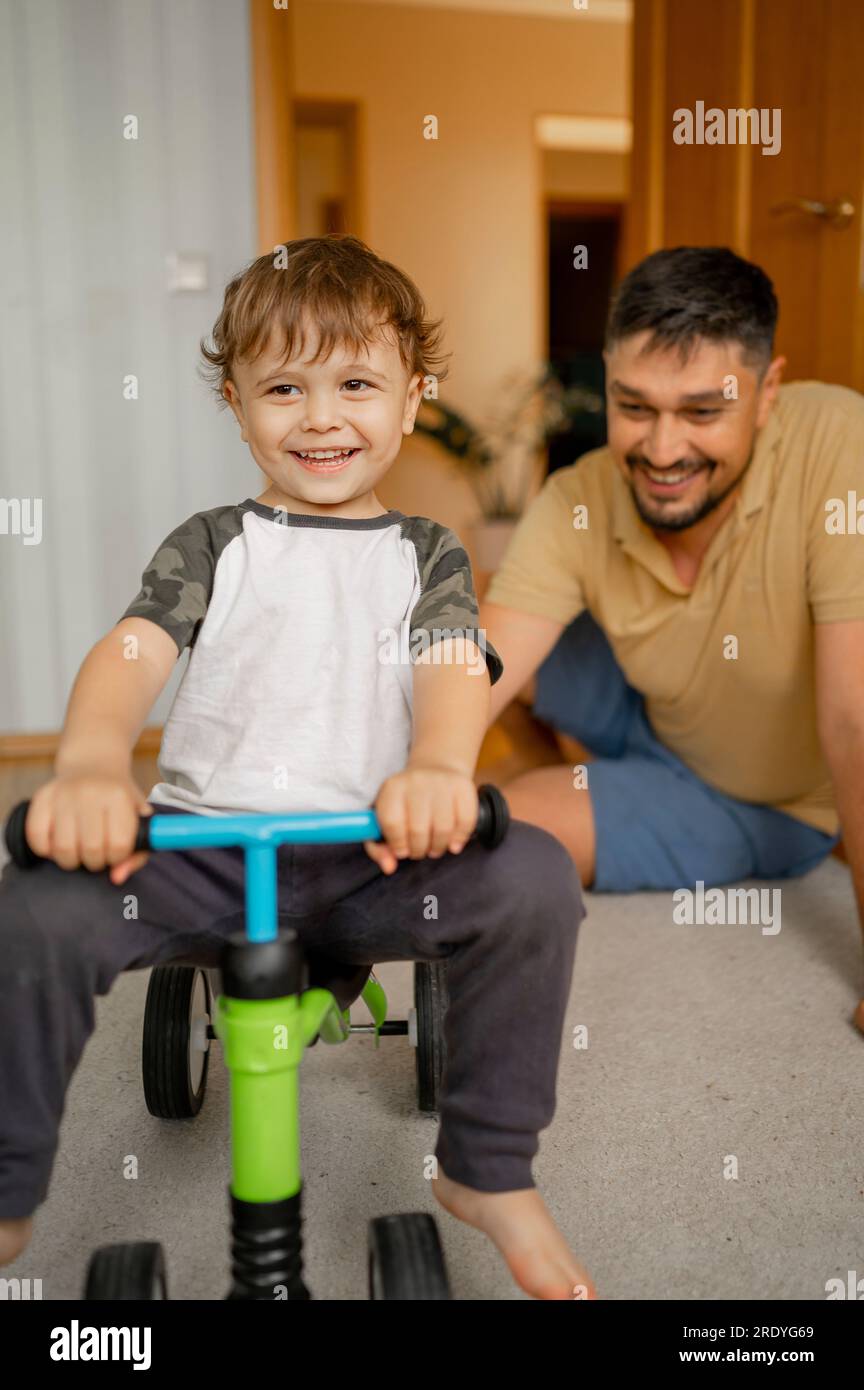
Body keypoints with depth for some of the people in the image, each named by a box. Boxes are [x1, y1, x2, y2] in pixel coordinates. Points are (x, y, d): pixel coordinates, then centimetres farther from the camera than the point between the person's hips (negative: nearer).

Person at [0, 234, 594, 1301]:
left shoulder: (424, 552, 15)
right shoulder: (214, 541, 13)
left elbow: (453, 664, -5)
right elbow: (133, 649, -4)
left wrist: (437, 767, -30)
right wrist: (90, 764, -28)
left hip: (373, 857, 0)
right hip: (199, 844, 1)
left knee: (532, 878, -27)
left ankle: (488, 1176, -5)